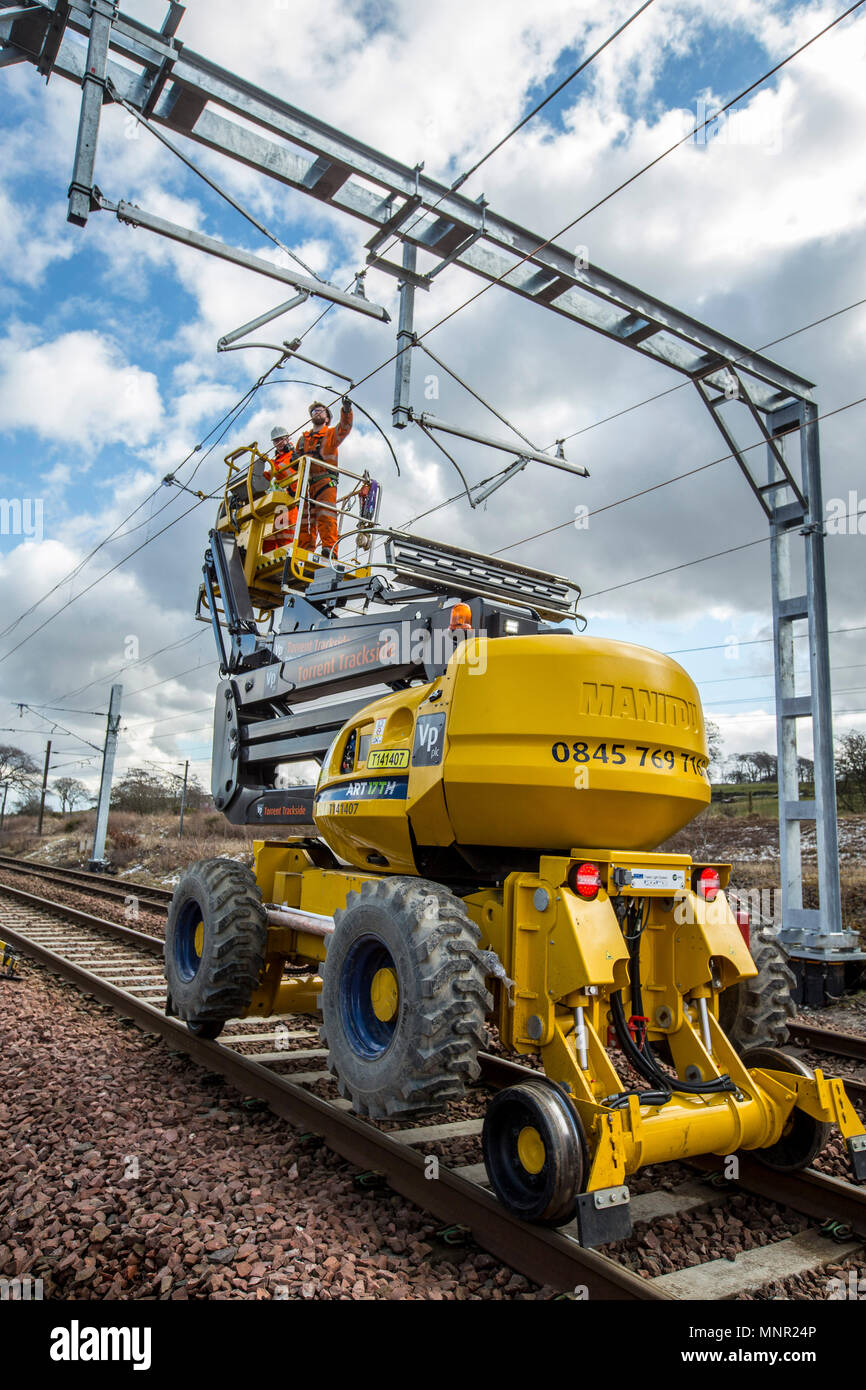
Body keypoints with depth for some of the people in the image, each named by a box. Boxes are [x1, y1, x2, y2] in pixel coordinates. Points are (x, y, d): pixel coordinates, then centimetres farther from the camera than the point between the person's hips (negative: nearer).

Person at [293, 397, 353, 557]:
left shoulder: (331, 433, 14)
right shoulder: (303, 438, 28)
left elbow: (345, 427, -5)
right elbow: (297, 456, 31)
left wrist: (346, 410, -23)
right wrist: (296, 458, 7)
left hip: (325, 480, -5)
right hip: (306, 483, 5)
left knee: (326, 516, -21)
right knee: (305, 519, -3)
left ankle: (330, 549, -30)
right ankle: (305, 552, -5)